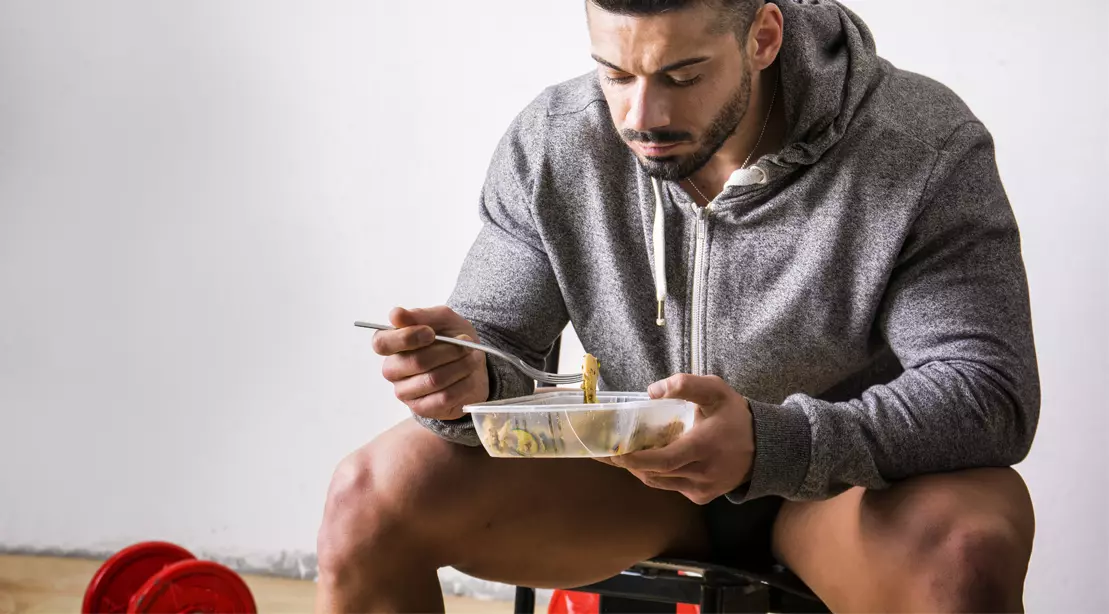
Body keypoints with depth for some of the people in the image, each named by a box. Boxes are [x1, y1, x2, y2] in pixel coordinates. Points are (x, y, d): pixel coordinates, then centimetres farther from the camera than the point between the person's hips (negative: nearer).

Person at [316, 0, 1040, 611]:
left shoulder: (926, 149, -21)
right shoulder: (551, 144, -10)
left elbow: (992, 392, -26)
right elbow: (496, 334, -3)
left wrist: (773, 444, -43)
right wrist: (465, 377, -31)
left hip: (861, 474, -3)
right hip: (636, 472, 3)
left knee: (970, 548, -38)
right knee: (372, 494, -16)